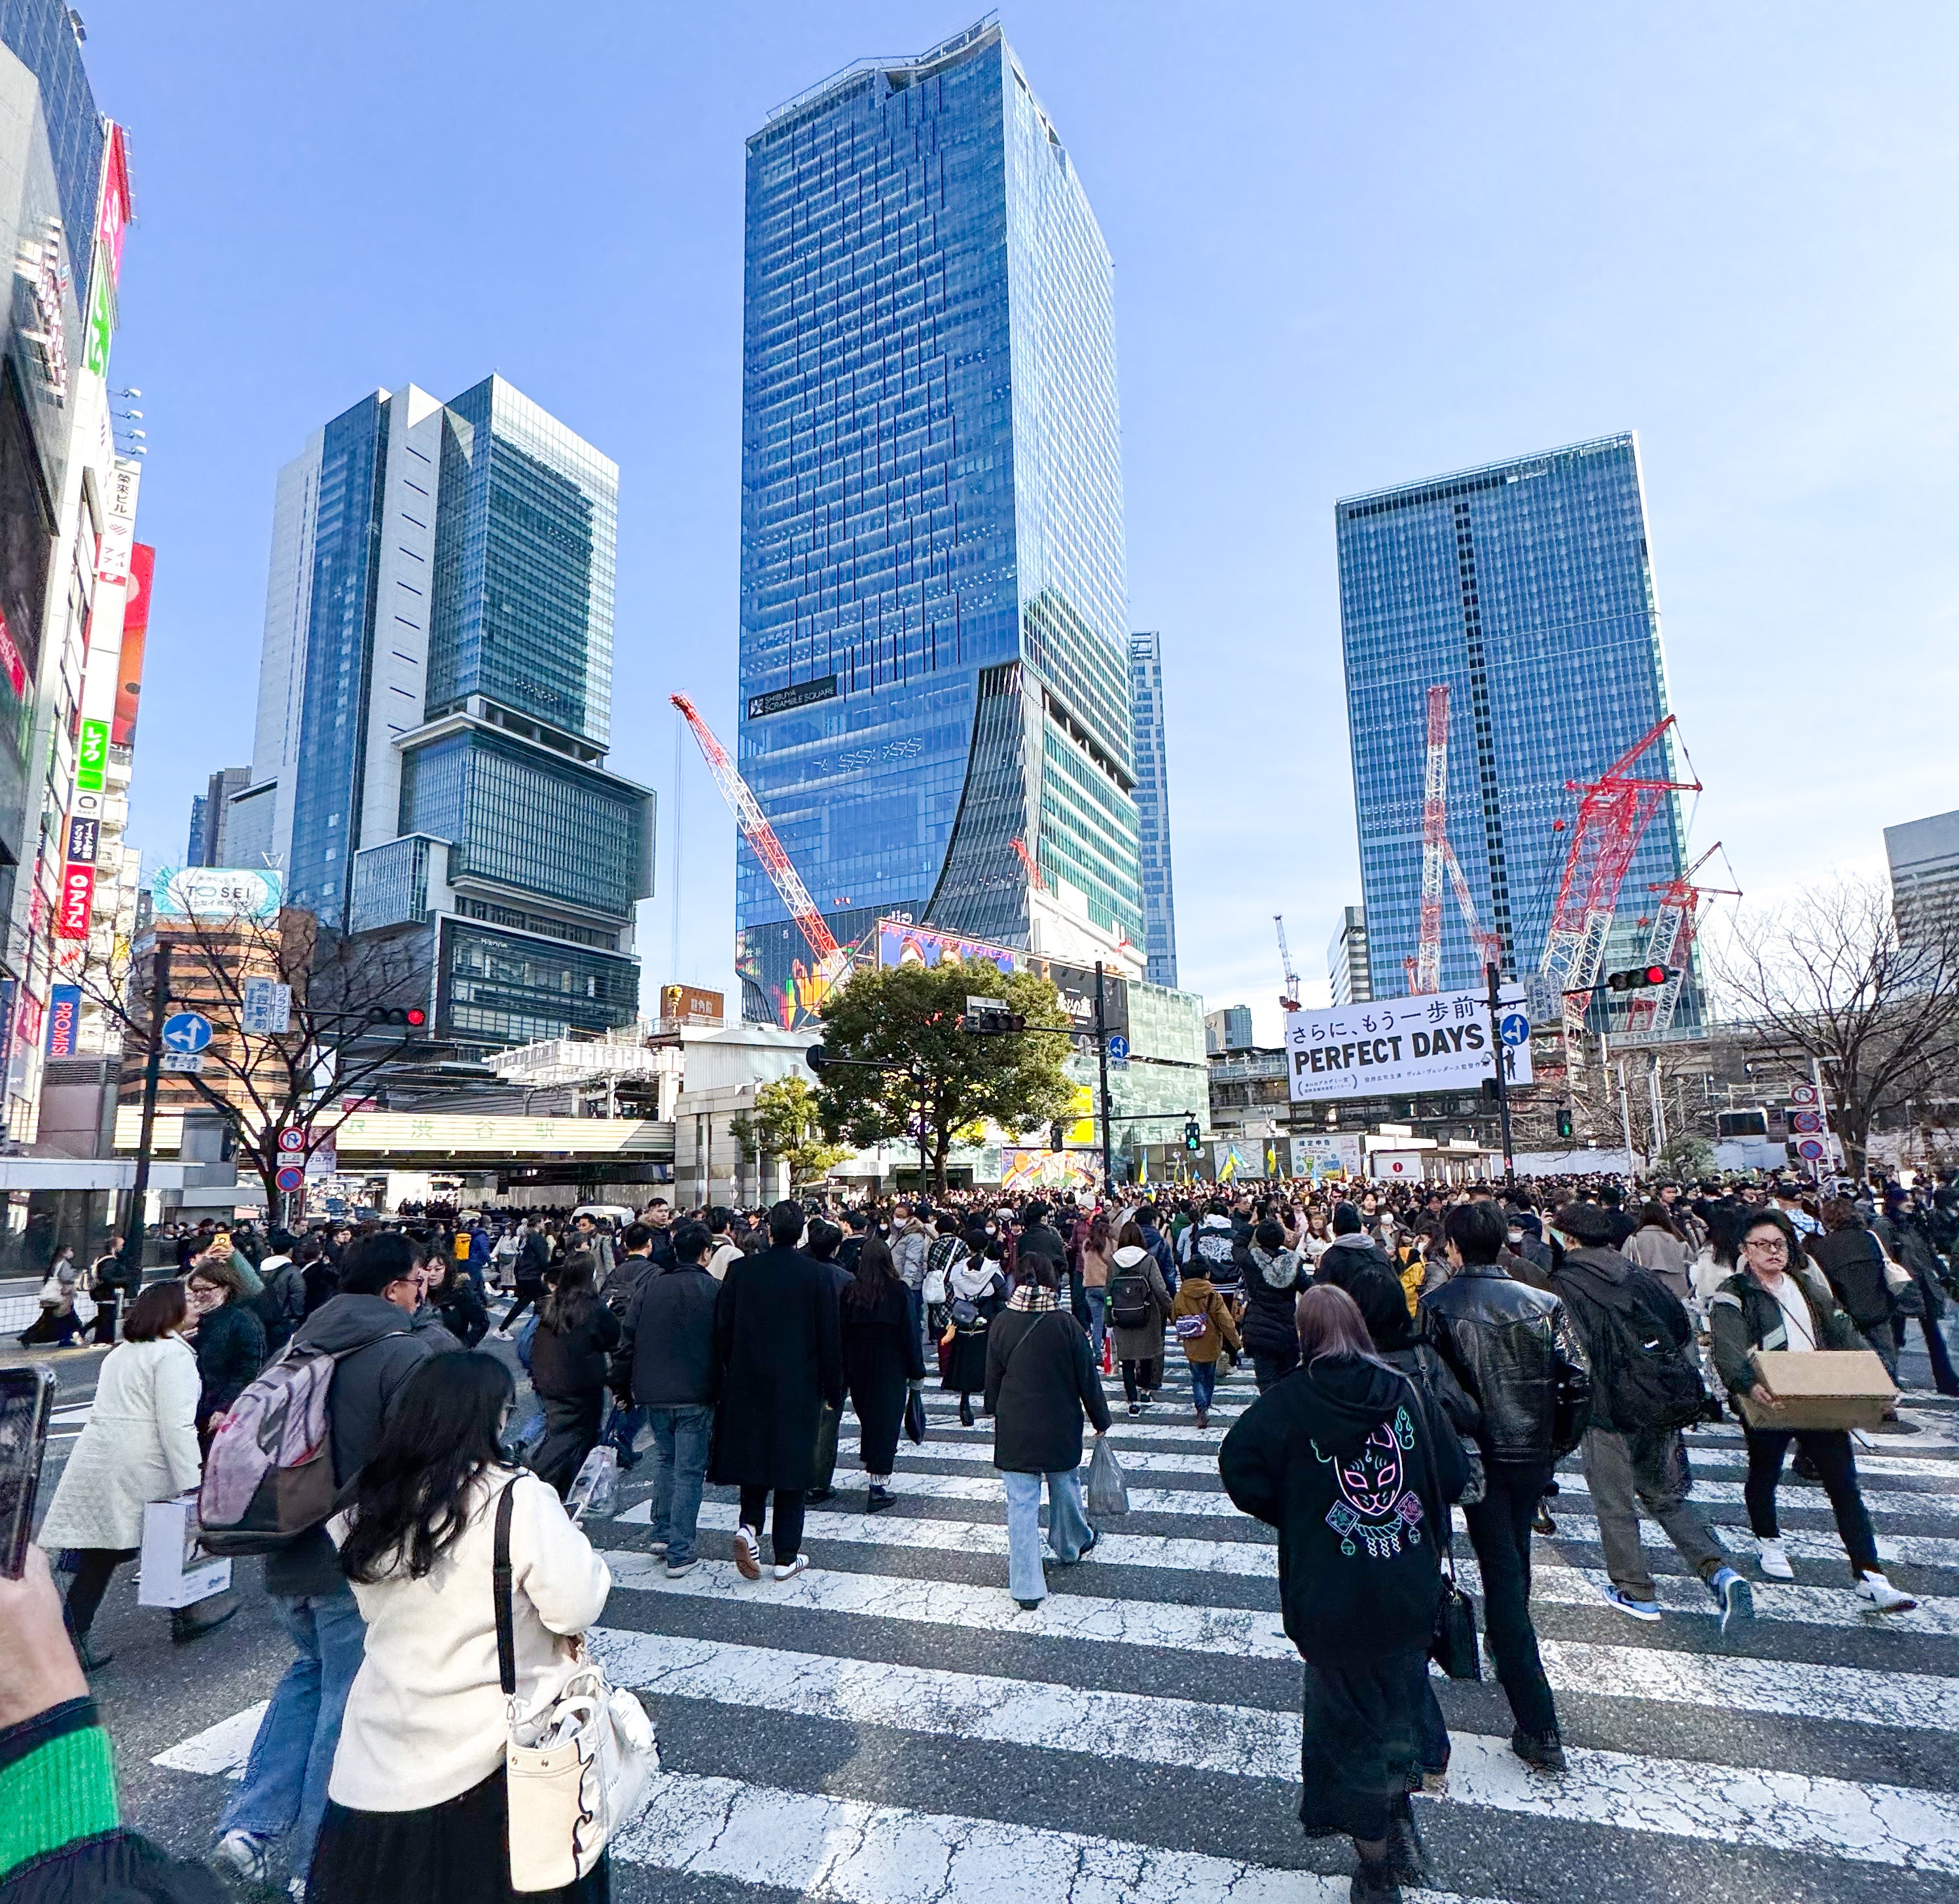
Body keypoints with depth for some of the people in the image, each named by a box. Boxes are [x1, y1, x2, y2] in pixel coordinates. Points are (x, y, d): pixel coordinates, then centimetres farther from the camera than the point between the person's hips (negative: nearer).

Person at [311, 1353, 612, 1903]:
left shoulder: (371, 1503, -4)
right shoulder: (519, 1500, -22)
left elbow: (372, 1610, 10)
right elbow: (577, 1609, -19)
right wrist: (580, 1552, -2)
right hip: (489, 1751, -5)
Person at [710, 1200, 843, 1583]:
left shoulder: (739, 1270, -4)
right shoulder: (817, 1275, -10)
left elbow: (722, 1331, 1)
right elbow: (829, 1338, -7)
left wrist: (727, 1377, 14)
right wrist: (833, 1391, 4)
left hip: (747, 1384, 2)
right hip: (798, 1389, -2)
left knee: (753, 1455, 19)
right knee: (791, 1465, 9)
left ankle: (749, 1526, -1)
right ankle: (786, 1558, 15)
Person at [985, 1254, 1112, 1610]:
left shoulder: (1002, 1323, -8)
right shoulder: (1066, 1323, -14)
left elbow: (992, 1378, 2)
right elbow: (1087, 1377, -6)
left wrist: (996, 1413, 19)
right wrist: (1101, 1420, 7)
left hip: (1014, 1430, 0)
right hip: (1061, 1427, 0)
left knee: (1021, 1502, 5)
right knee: (1065, 1487, 23)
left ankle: (1026, 1588, 7)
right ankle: (1071, 1545, 47)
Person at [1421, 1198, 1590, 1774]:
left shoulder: (1438, 1305, -13)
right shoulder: (1543, 1303, -5)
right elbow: (1579, 1381, -6)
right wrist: (1560, 1442, 8)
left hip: (1477, 1455, -4)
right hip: (1533, 1452, 4)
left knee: (1502, 1570, 2)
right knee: (1515, 1554, 26)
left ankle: (1539, 1730, 3)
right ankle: (1505, 1642, 50)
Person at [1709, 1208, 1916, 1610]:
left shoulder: (1809, 1286, 9)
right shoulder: (1733, 1295, -11)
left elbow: (1842, 1332, 6)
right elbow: (1728, 1352, -23)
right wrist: (1750, 1385, -42)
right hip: (1768, 1403, -4)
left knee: (1845, 1483, 2)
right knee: (1764, 1474, 15)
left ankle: (1870, 1576, 8)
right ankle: (1767, 1540, 39)